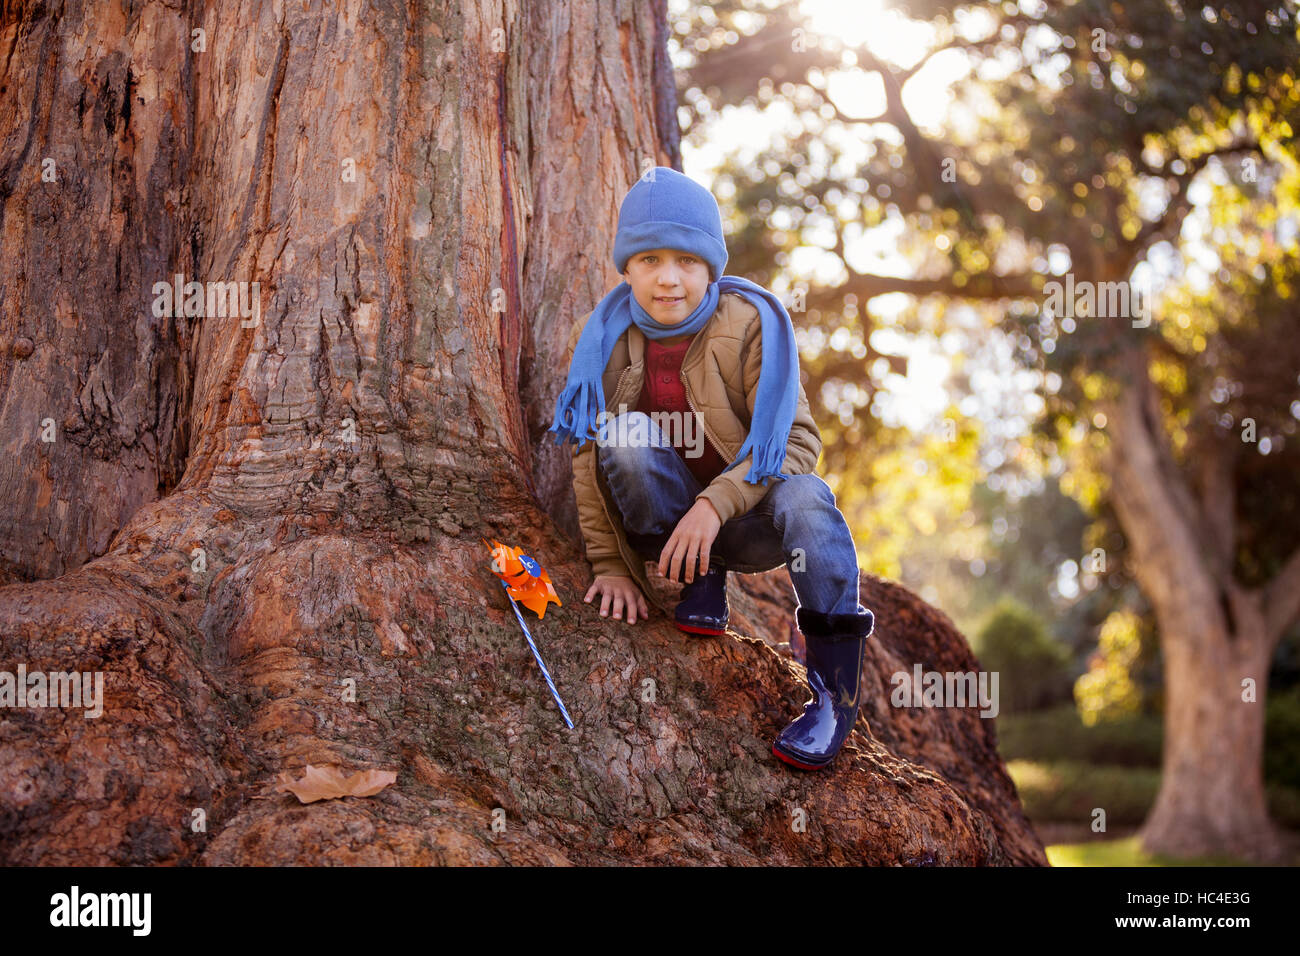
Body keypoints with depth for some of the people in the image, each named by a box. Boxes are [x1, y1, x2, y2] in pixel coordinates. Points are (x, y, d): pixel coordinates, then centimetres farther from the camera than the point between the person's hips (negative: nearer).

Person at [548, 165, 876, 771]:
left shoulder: (750, 324, -11)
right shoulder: (601, 338, -5)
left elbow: (797, 440, -15)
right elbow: (591, 457, -1)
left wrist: (716, 504, -29)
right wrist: (610, 565, -5)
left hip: (746, 518, -2)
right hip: (667, 520, 2)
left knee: (803, 497, -34)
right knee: (623, 440, -26)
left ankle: (835, 691, -23)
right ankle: (702, 580, -9)